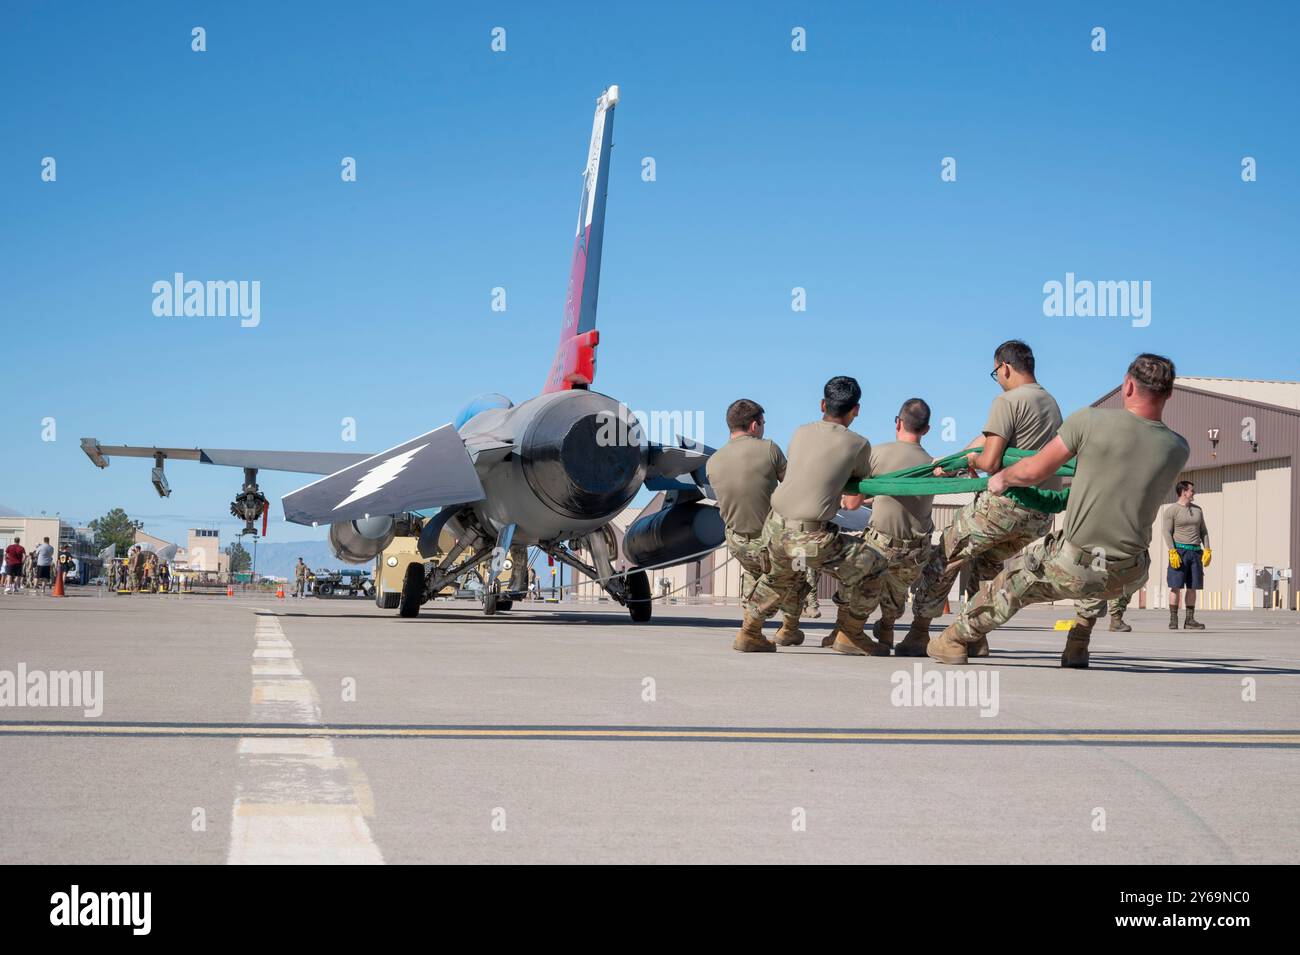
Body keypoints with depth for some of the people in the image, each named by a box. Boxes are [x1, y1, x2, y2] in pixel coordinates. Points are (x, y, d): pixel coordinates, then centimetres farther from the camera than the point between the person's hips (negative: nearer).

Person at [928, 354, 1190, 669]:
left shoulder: (1089, 421, -14)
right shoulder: (1178, 450, -4)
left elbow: (1034, 471, -4)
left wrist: (1002, 478, 18)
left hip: (1073, 568, -3)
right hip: (1127, 577, 3)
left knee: (1011, 584, 25)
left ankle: (954, 640, 42)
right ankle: (1078, 647, 36)